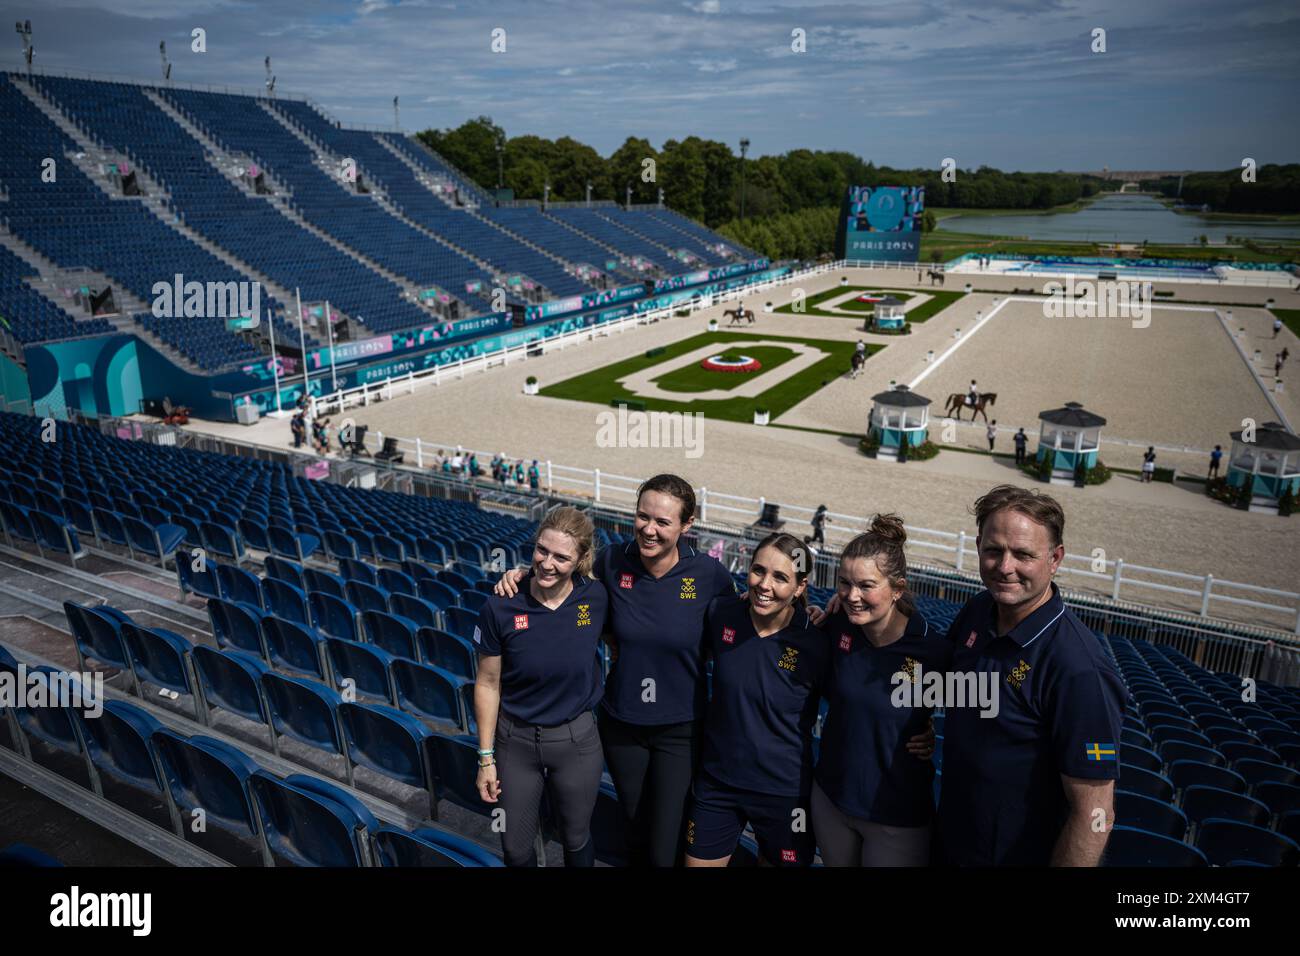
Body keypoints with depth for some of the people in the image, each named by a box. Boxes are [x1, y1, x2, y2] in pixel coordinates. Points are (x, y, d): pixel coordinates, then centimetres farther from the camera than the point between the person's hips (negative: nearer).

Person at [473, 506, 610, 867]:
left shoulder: (596, 597, -14)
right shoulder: (500, 607, -18)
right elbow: (488, 684, -8)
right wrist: (486, 757, -5)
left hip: (576, 740, 1)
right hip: (515, 739, 0)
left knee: (576, 839, 21)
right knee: (516, 848, 17)